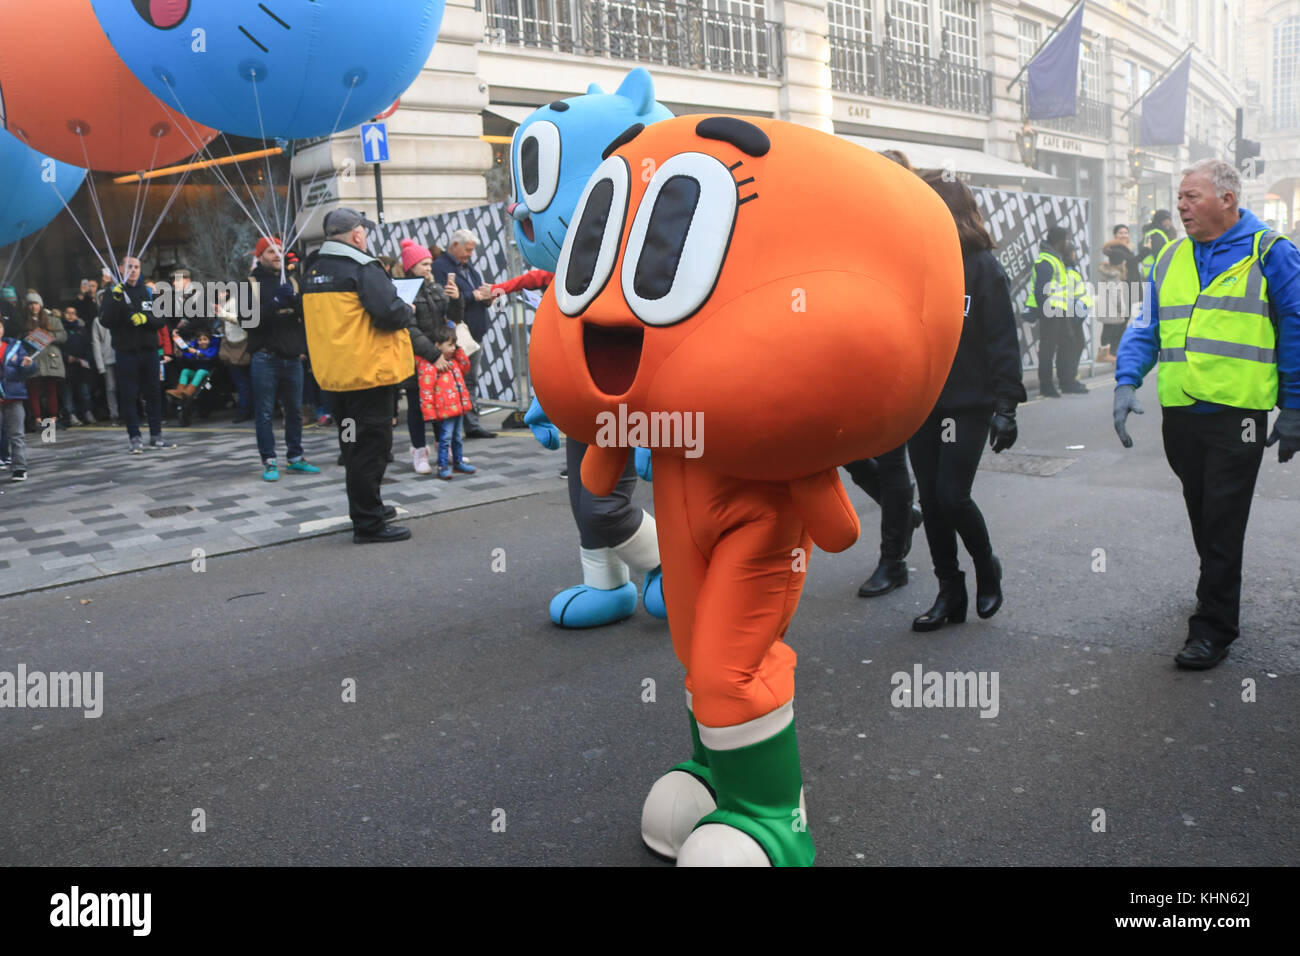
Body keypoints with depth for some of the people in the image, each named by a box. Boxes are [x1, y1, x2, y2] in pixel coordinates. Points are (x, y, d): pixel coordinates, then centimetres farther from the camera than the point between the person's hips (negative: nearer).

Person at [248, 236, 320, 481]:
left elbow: (304, 316, 10)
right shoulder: (252, 283, -1)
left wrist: (303, 347, -7)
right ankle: (269, 462, 4)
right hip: (265, 358, -4)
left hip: (292, 357, 4)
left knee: (295, 410, 10)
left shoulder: (291, 281, 13)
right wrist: (275, 303, -22)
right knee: (265, 413, -2)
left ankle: (296, 457, 20)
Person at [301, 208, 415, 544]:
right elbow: (390, 312, -23)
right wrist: (407, 311, -3)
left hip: (334, 372, 8)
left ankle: (365, 509, 29)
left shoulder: (313, 270, 11)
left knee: (354, 443, 18)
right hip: (368, 369, -8)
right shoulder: (362, 267, -14)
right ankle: (368, 523, 0)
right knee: (371, 444, -3)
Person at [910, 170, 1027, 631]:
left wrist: (1005, 404, -15)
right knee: (930, 500, 7)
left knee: (952, 496, -10)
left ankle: (986, 567, 19)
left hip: (968, 403, -5)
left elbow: (1003, 339, -9)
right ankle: (950, 592, 21)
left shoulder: (982, 266, -6)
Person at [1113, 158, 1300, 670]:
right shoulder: (1170, 260, 12)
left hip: (1237, 413, -5)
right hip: (1179, 413, 5)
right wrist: (1127, 381, -6)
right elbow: (1146, 328, 11)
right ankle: (1221, 593, 38)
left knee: (1223, 522, -2)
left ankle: (1213, 626, 6)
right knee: (1201, 516, 17)